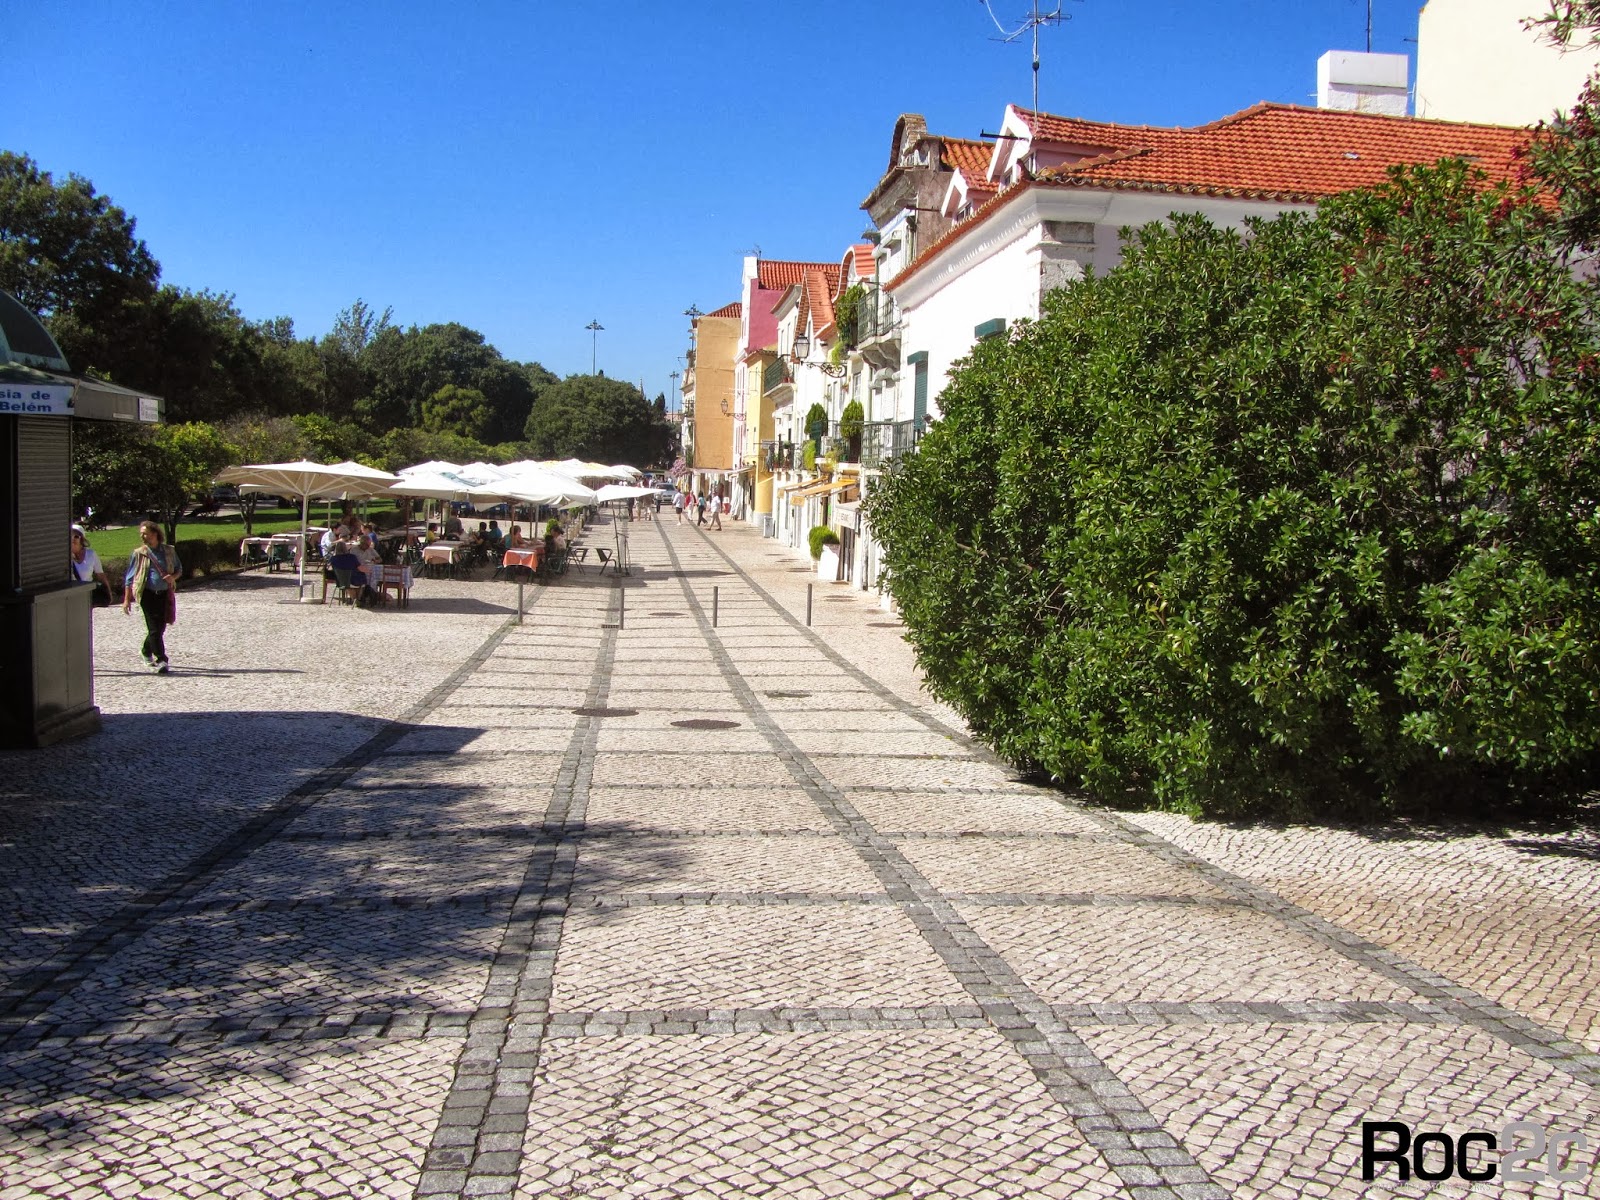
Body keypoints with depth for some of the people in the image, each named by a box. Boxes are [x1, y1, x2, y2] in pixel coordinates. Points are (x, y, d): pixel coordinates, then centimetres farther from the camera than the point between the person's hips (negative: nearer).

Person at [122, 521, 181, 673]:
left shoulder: (169, 552, 8)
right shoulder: (139, 553, 2)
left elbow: (179, 568, 19)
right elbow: (130, 578, 5)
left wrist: (173, 577, -5)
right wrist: (127, 599, 1)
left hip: (165, 594, 3)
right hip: (148, 594, -3)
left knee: (160, 627, 11)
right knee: (155, 628, -10)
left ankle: (146, 650, 37)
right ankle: (161, 661, -10)